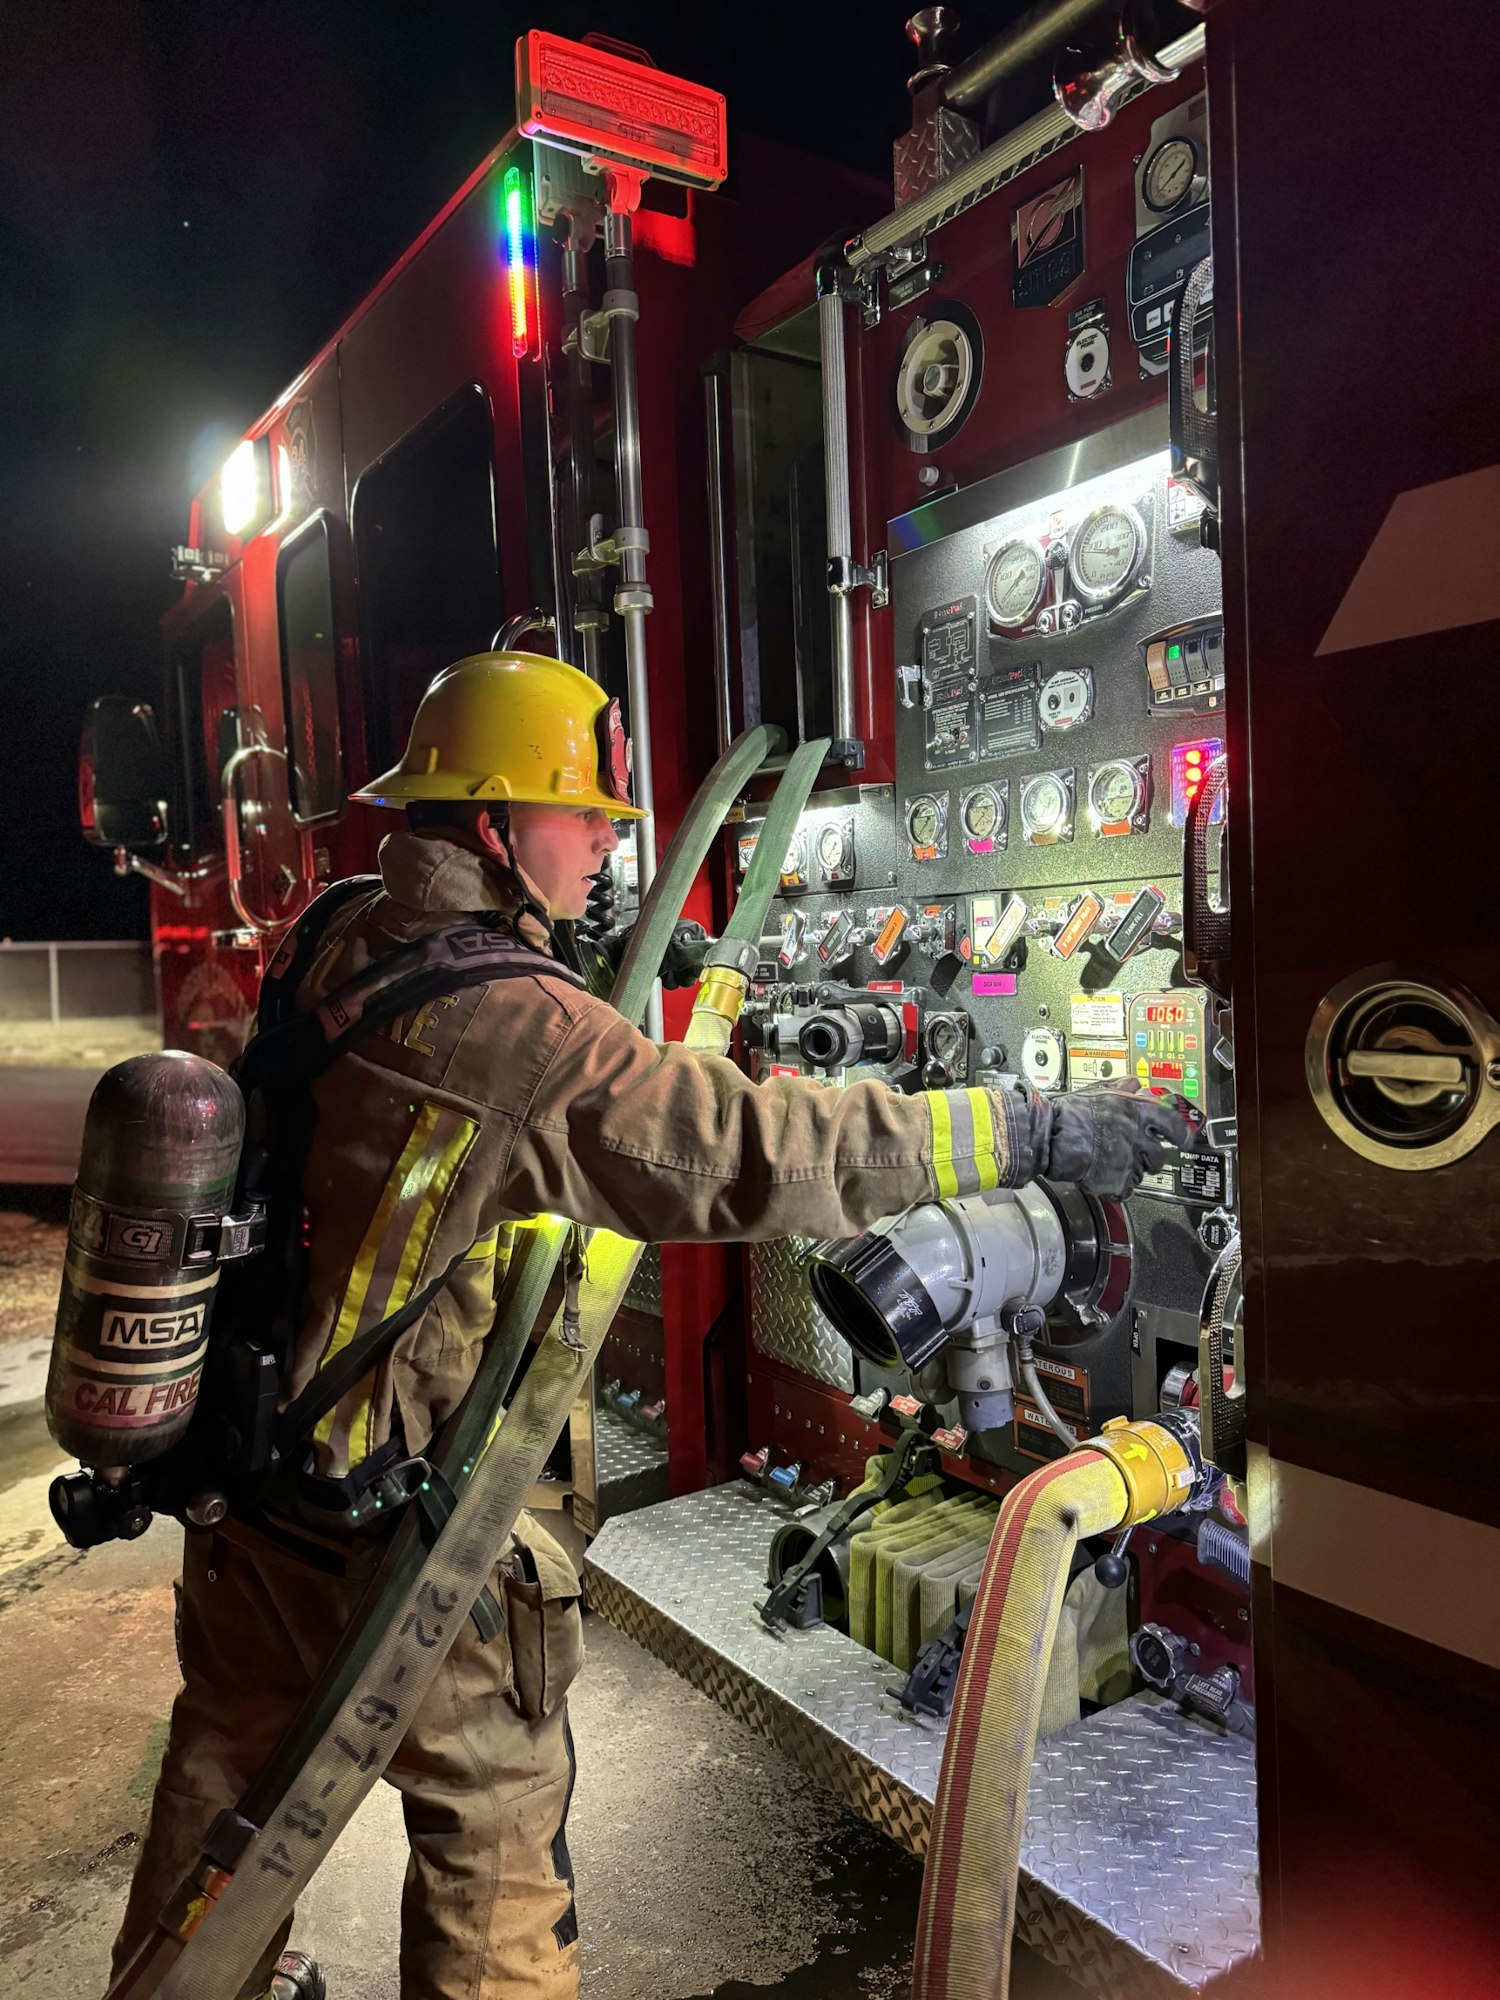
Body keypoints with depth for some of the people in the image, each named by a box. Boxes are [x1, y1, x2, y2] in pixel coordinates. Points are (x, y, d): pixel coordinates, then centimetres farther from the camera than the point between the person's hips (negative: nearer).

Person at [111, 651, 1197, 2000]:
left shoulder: (342, 948, -3)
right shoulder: (511, 1029, -29)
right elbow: (758, 1152, -32)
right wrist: (1032, 1136, -26)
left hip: (244, 1430, 9)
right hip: (381, 1504, -9)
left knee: (241, 1739, 30)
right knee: (497, 1795, 14)